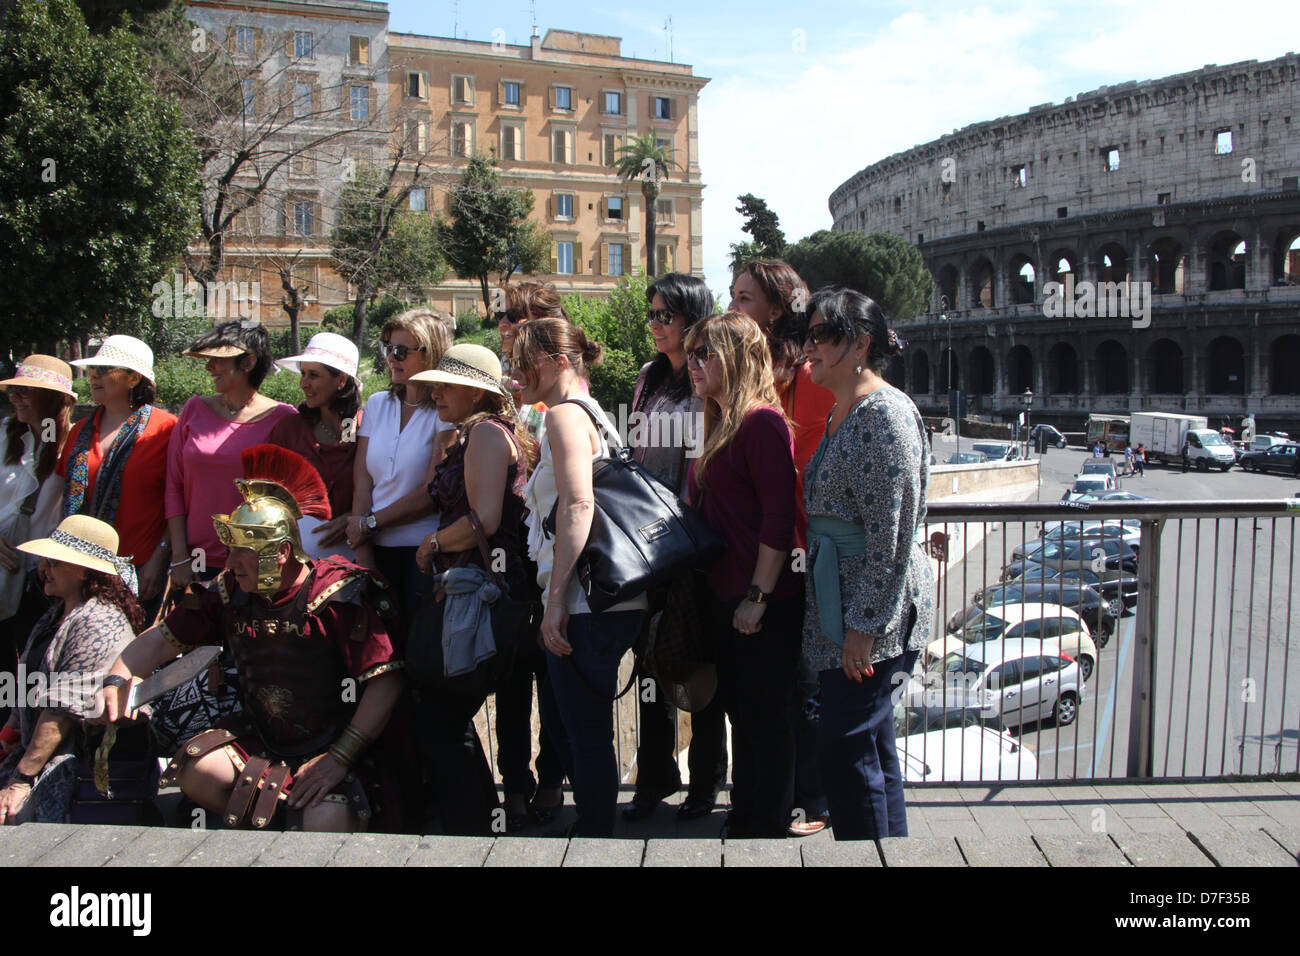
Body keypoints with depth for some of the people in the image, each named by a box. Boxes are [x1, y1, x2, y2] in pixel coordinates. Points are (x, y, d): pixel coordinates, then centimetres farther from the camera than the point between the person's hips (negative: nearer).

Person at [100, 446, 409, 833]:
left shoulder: (338, 595, -17)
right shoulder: (232, 592, 1)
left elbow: (386, 682, -21)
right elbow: (163, 638, 10)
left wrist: (340, 758, -25)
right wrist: (117, 679, -9)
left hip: (335, 745, -6)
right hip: (260, 740, 6)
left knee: (326, 824, -30)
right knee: (195, 771, -17)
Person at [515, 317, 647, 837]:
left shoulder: (565, 415, -8)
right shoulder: (592, 414, 21)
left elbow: (578, 506, -21)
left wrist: (554, 599, -21)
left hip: (588, 603, -10)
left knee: (585, 731, -2)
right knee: (571, 720, 18)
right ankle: (594, 828, 29)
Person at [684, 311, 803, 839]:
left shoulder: (762, 421, -15)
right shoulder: (721, 424, 14)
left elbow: (779, 518, -19)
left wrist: (758, 596, -20)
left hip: (764, 603, -9)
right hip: (724, 597, 9)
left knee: (767, 716, 4)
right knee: (741, 711, 19)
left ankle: (769, 826, 19)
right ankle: (743, 818, 33)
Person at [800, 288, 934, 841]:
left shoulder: (885, 414, -16)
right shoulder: (841, 415, 14)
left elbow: (893, 536, -20)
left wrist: (865, 623, -20)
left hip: (874, 614, -9)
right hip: (838, 609, 10)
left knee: (845, 753, -3)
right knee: (873, 748, 17)